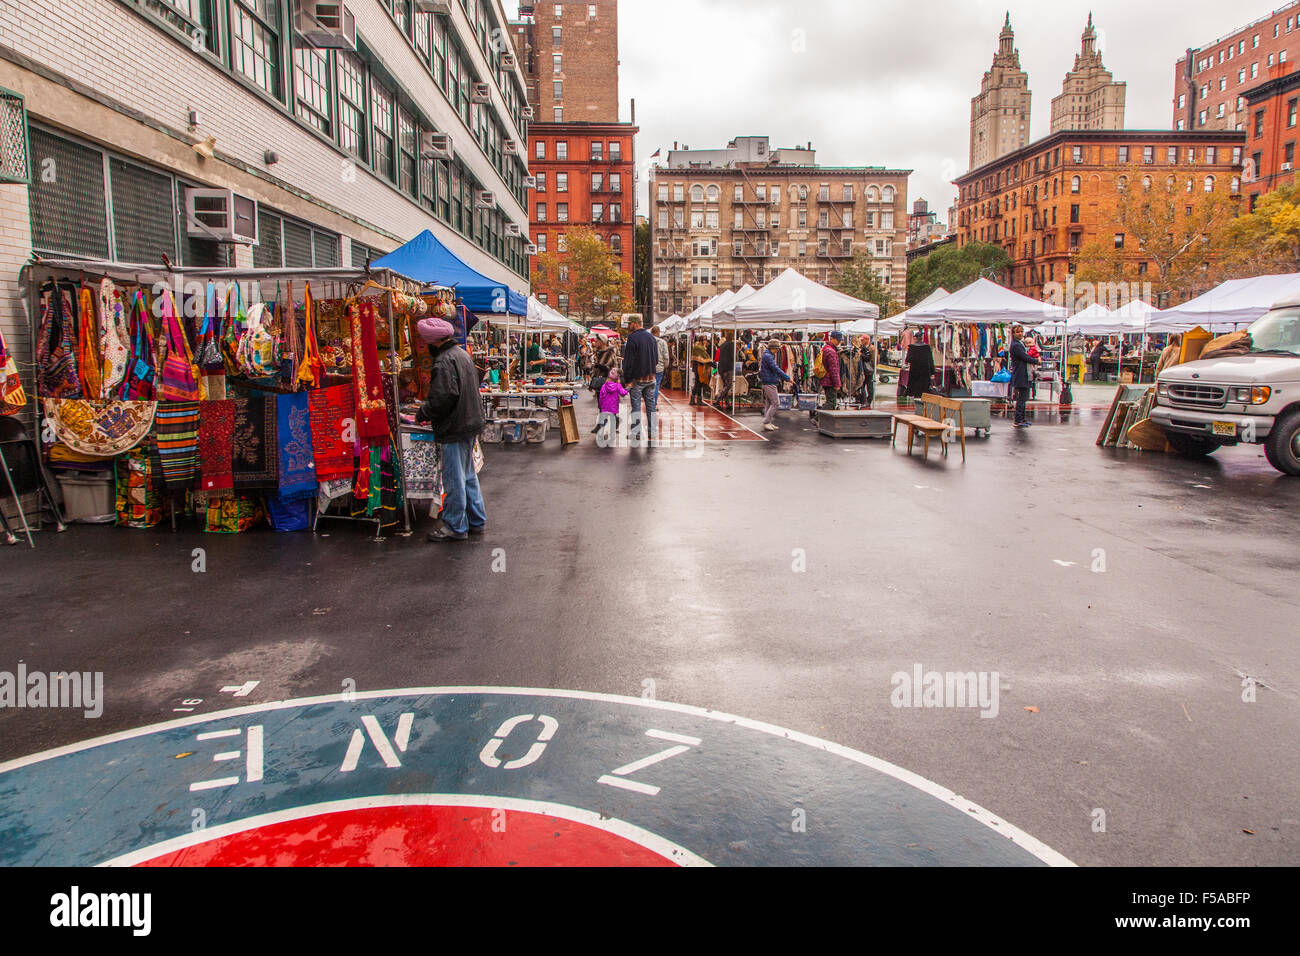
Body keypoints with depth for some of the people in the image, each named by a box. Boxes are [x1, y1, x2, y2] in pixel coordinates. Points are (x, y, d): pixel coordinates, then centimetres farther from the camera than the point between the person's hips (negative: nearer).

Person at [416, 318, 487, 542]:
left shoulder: (444, 361, -19)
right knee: (468, 476, 18)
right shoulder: (461, 353, 12)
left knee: (454, 478, 0)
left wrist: (422, 414, -9)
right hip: (470, 424, 10)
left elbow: (443, 398, -26)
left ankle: (455, 527, 9)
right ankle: (476, 521, 26)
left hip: (455, 429, -10)